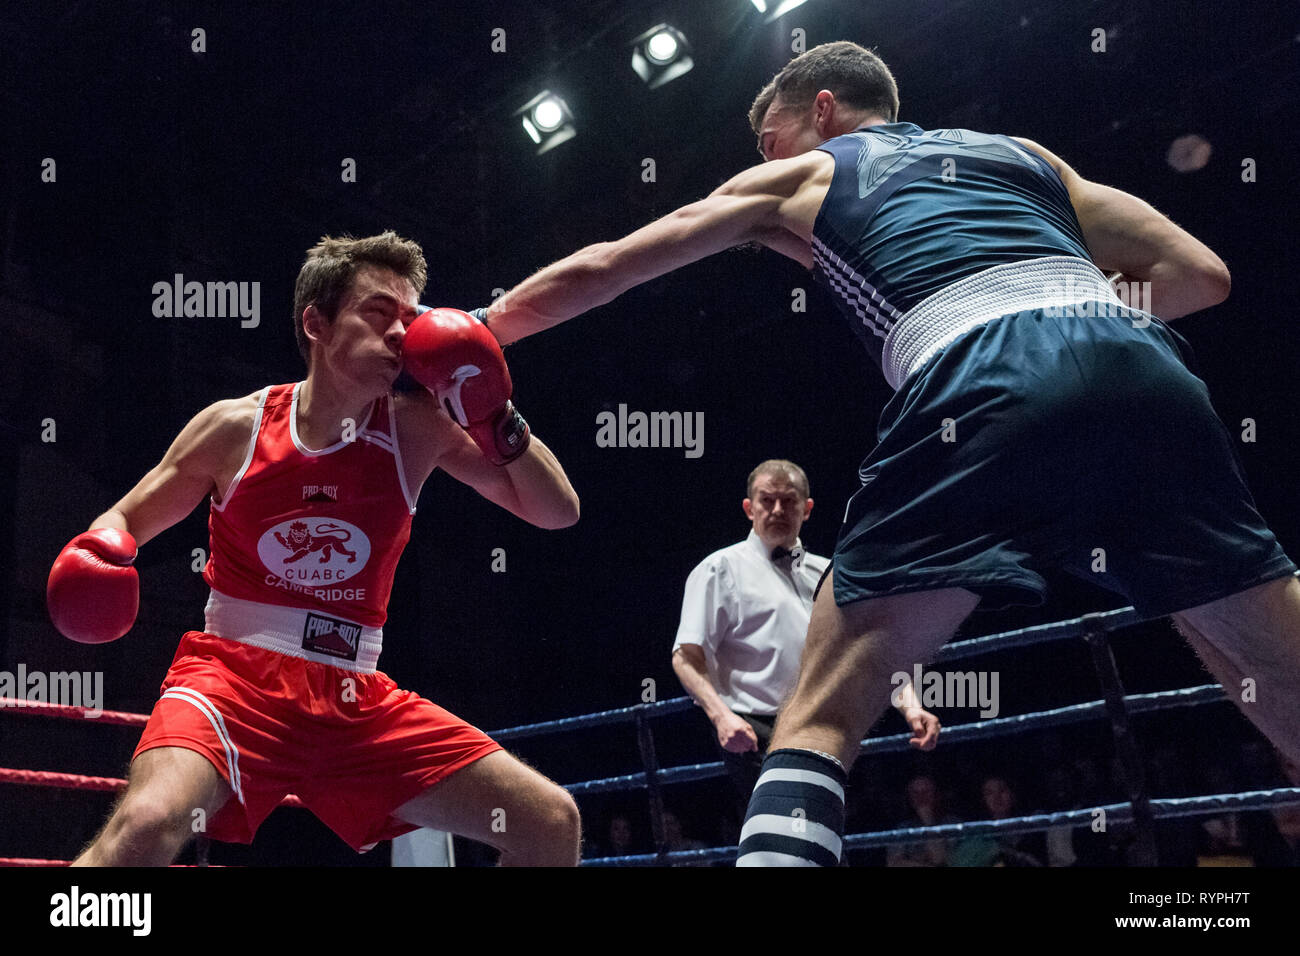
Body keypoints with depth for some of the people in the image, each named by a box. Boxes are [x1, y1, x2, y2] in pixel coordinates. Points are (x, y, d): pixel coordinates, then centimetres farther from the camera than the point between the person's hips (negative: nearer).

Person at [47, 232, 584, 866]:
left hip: (356, 700, 4)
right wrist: (96, 555, -13)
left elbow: (558, 512, 4)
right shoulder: (235, 426, -2)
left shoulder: (419, 428, 2)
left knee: (551, 823, -3)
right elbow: (126, 520, 11)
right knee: (151, 819, -36)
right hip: (234, 677, -3)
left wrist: (497, 420, -10)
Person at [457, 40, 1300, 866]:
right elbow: (1201, 273, 29)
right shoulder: (1023, 154, 34)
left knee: (821, 715, 5)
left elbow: (596, 272, 29)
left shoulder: (799, 175, 27)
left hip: (981, 390, -4)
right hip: (1142, 368, 4)